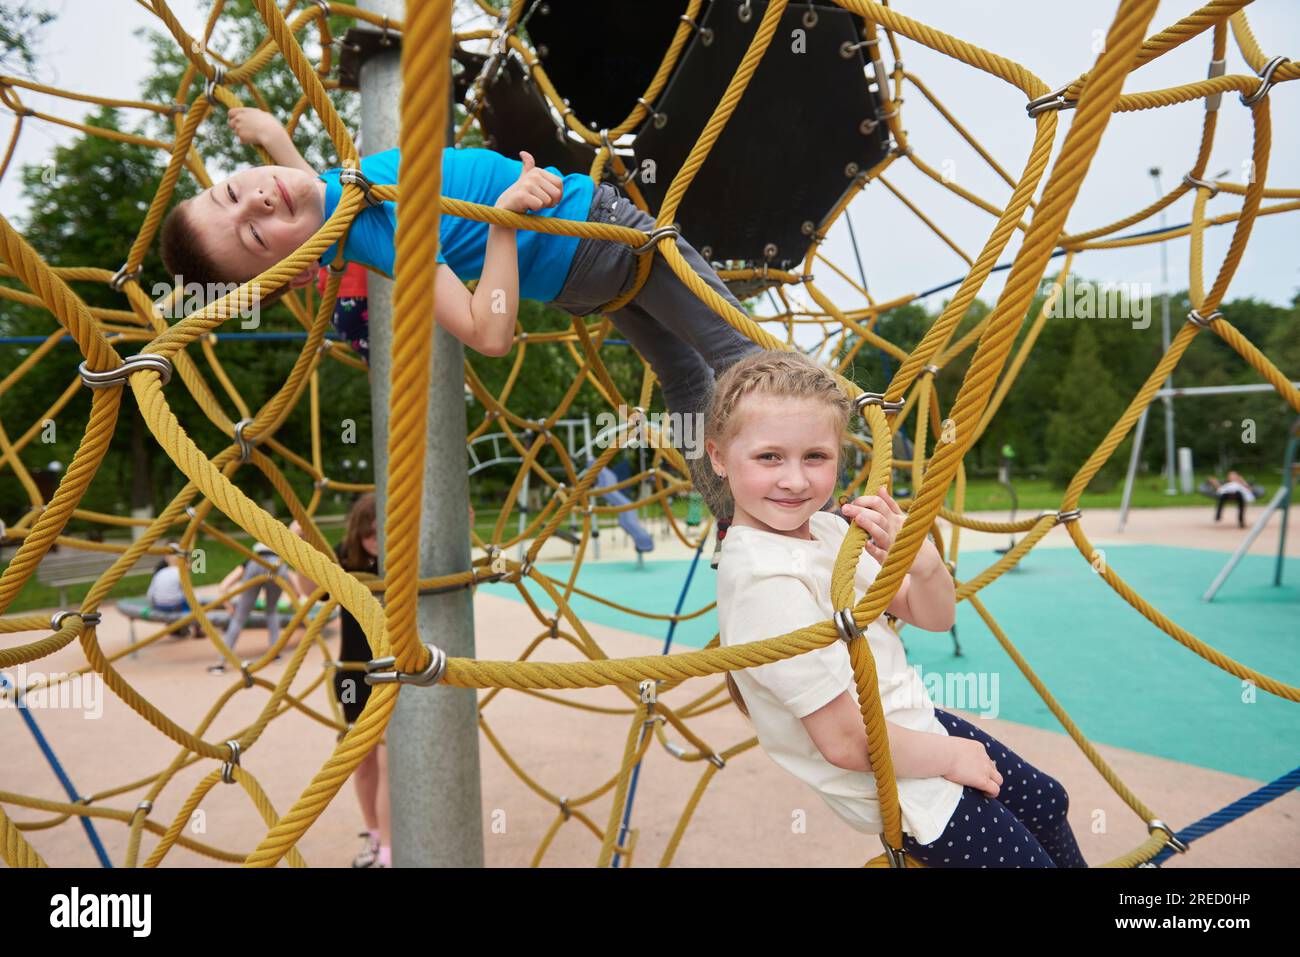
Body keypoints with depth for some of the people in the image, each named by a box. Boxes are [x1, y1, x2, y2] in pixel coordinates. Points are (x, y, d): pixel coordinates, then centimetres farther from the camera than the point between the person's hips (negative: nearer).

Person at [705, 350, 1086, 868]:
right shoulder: (766, 580, -31)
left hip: (915, 723, 8)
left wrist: (925, 564, -22)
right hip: (897, 787, -8)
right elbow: (847, 742, -27)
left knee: (1047, 801, 25)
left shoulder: (827, 528, -6)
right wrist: (951, 757, -11)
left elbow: (934, 616, 1)